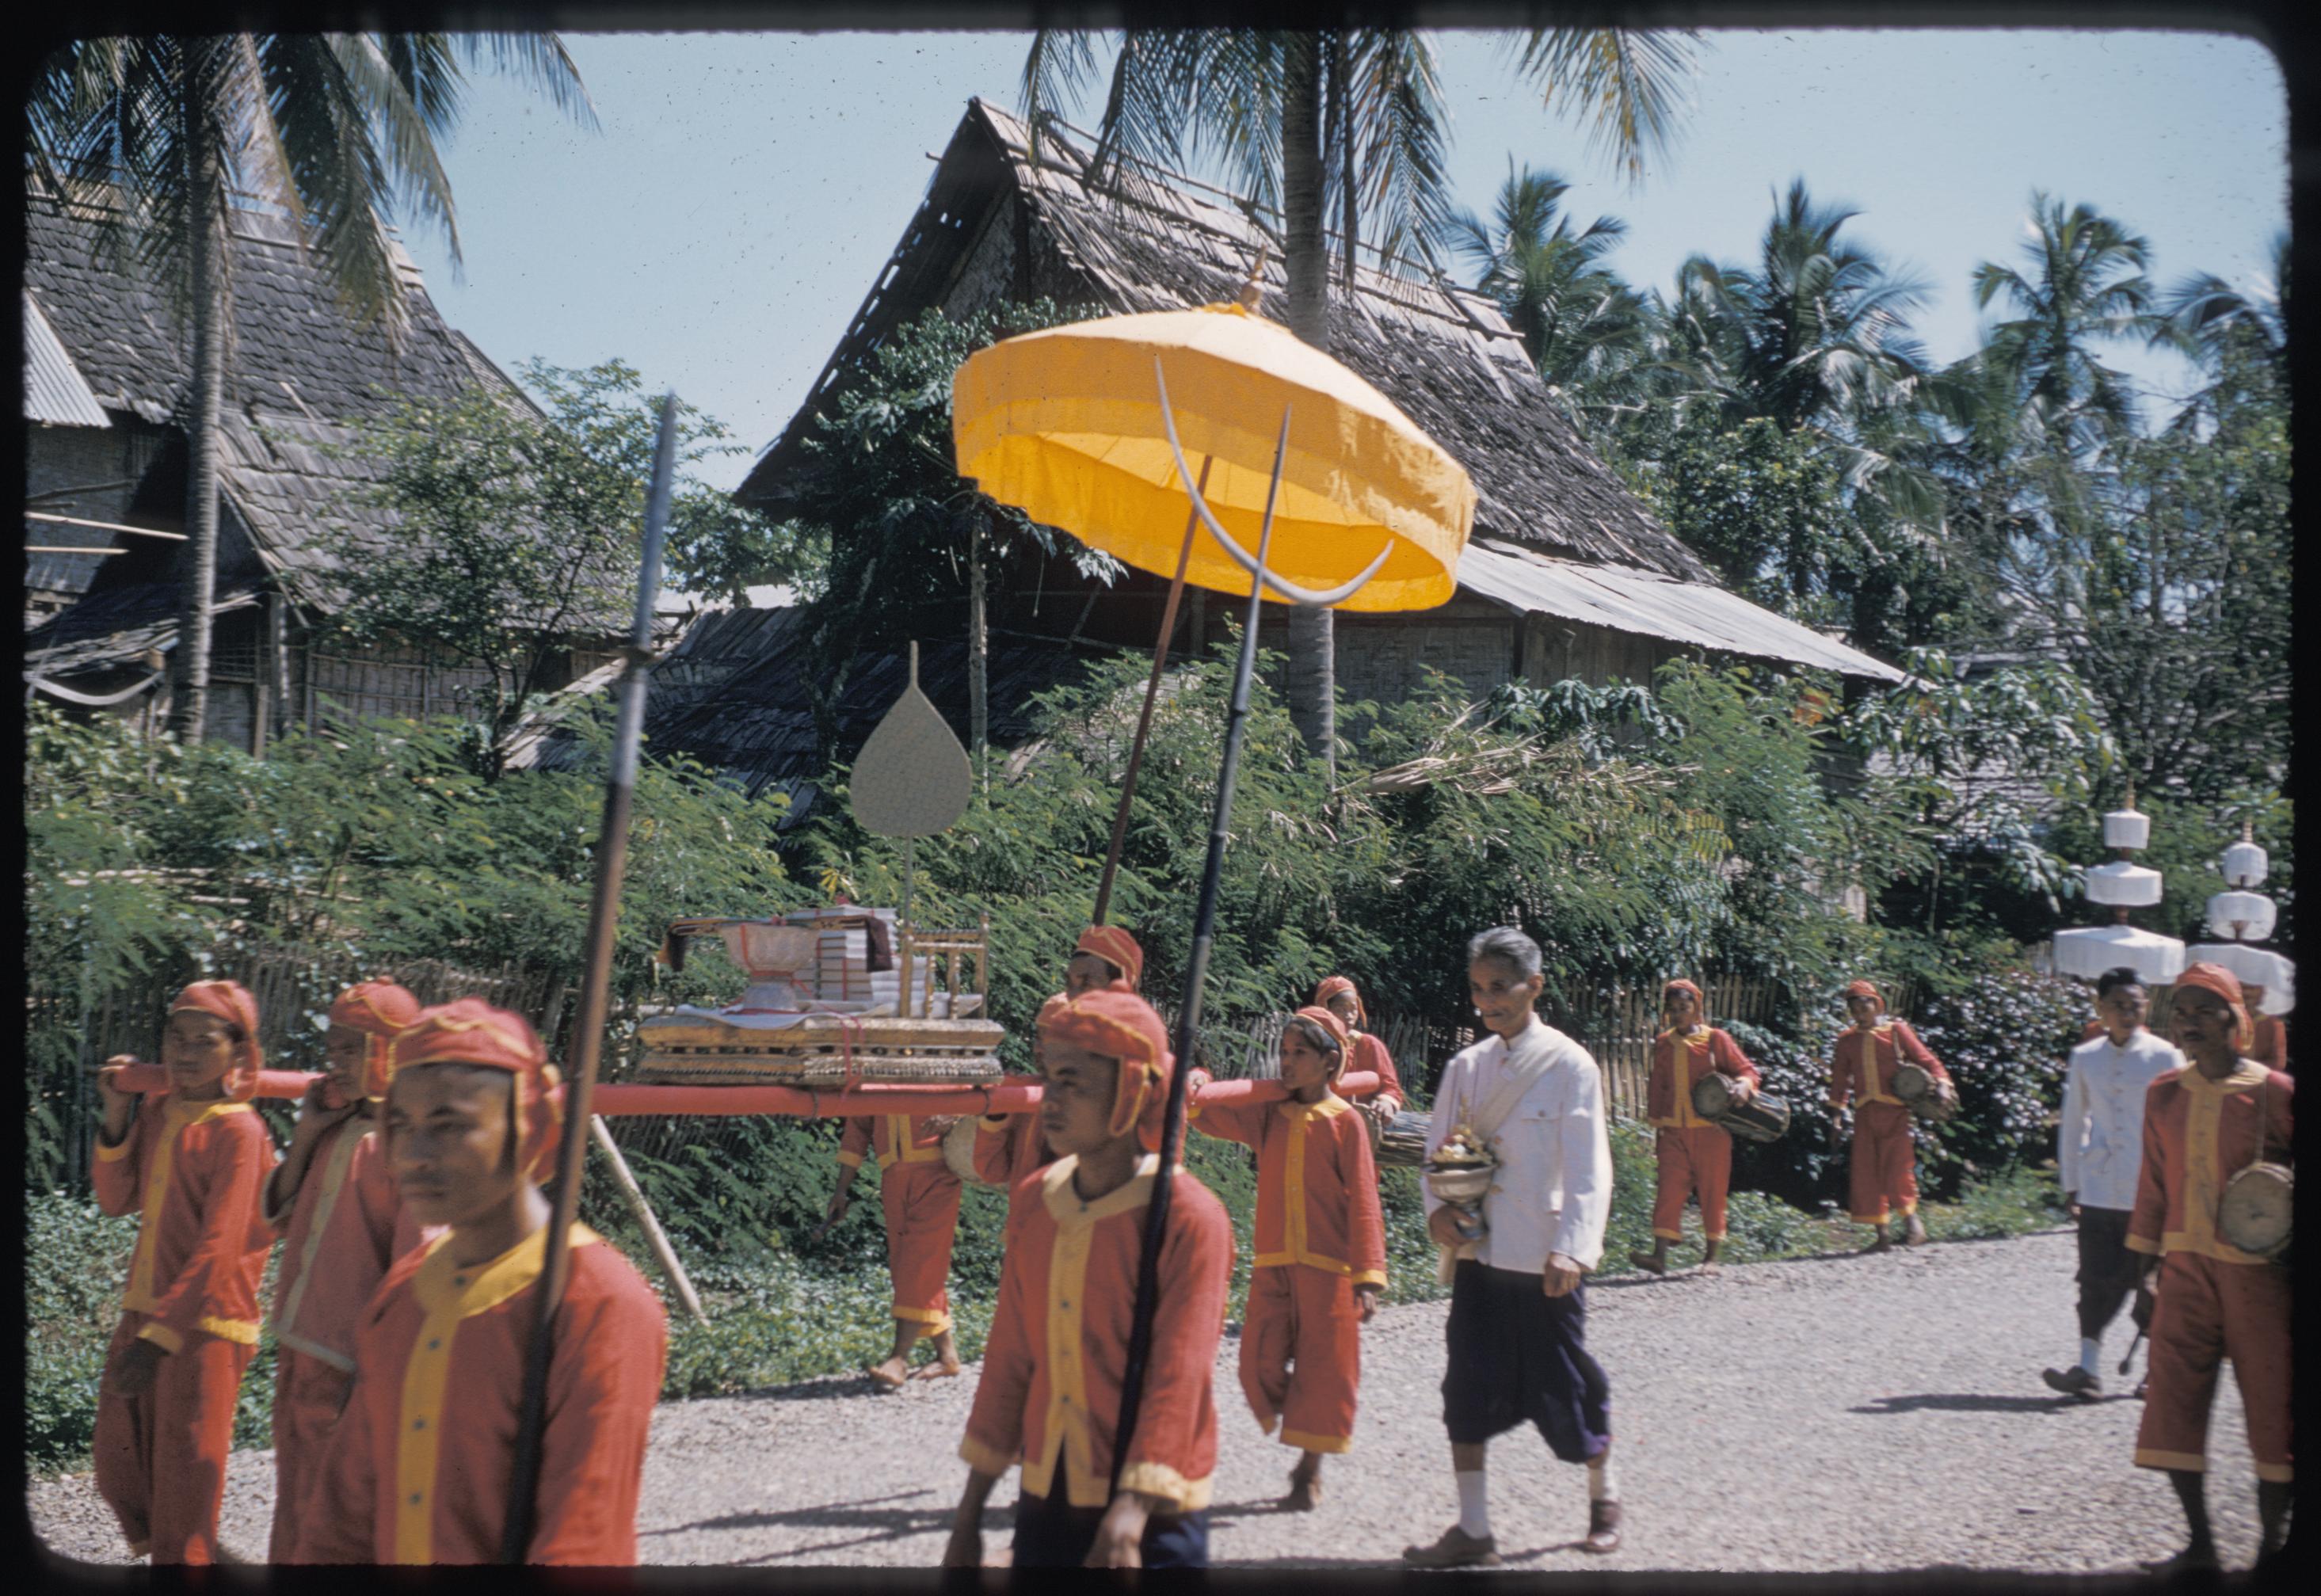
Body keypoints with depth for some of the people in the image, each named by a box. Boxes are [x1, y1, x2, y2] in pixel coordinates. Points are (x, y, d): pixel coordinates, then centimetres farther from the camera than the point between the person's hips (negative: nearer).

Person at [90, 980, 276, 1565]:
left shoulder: (237, 1131, -14)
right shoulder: (157, 1110, 8)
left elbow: (218, 1248, -19)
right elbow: (116, 1199, 10)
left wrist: (160, 1337, -25)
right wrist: (117, 1116, -4)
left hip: (204, 1325, -7)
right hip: (143, 1313, 8)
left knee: (183, 1491, 0)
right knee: (118, 1471, 16)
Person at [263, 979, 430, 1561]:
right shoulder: (338, 1127, 9)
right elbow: (282, 1221, 18)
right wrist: (303, 1136, 3)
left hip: (348, 1370, -8)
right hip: (299, 1352, 8)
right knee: (294, 1518, 19)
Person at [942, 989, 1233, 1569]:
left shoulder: (1189, 1218, -14)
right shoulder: (1032, 1201, 4)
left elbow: (1176, 1381, -19)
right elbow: (1010, 1358, 9)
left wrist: (1127, 1521, -28)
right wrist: (971, 1510, 10)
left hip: (1150, 1520, -5)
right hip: (1046, 1504, 5)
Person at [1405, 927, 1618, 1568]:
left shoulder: (1569, 1065, -8)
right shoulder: (1466, 1067, 6)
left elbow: (1588, 1167, -12)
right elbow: (1438, 1150, 11)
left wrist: (1573, 1249, -24)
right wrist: (1438, 1208, -9)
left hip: (1542, 1262, -4)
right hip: (1476, 1253, 4)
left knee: (1566, 1392, 7)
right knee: (1468, 1392, 1)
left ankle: (1603, 1497, 32)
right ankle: (1473, 1531, 9)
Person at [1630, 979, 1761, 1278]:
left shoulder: (1715, 1040, 0)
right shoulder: (1663, 1044, 10)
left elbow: (1747, 1070, 1)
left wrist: (1741, 1086, -22)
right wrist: (1657, 1128, 14)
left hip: (1711, 1132, -2)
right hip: (1675, 1132, 2)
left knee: (1713, 1192, 3)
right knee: (1669, 1190, -9)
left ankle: (1711, 1257, 13)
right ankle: (1660, 1256, -17)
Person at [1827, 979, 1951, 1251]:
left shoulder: (1896, 1030, 5)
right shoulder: (1847, 1040, 13)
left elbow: (1925, 1059, 3)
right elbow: (1840, 1079, 17)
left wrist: (1941, 1082, -12)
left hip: (1894, 1109, -4)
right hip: (1865, 1113, 4)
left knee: (1897, 1167, -13)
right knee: (1865, 1172, 0)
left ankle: (1910, 1217, 12)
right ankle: (1880, 1233, 8)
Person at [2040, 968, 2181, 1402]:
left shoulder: (2164, 1057, -2)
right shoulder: (2085, 1058, 6)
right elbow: (2073, 1123, 13)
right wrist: (2070, 1185, 11)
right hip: (2098, 1190, 2)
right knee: (2097, 1279, -1)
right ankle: (2088, 1369, 1)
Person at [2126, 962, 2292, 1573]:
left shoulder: (2277, 1094, -5)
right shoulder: (2165, 1094, 8)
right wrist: (2148, 1257, 13)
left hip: (2260, 1270, -4)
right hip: (2187, 1265, 4)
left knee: (2271, 1403, 1)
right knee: (2175, 1396, 1)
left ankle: (2272, 1546, 13)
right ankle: (2199, 1545, 11)